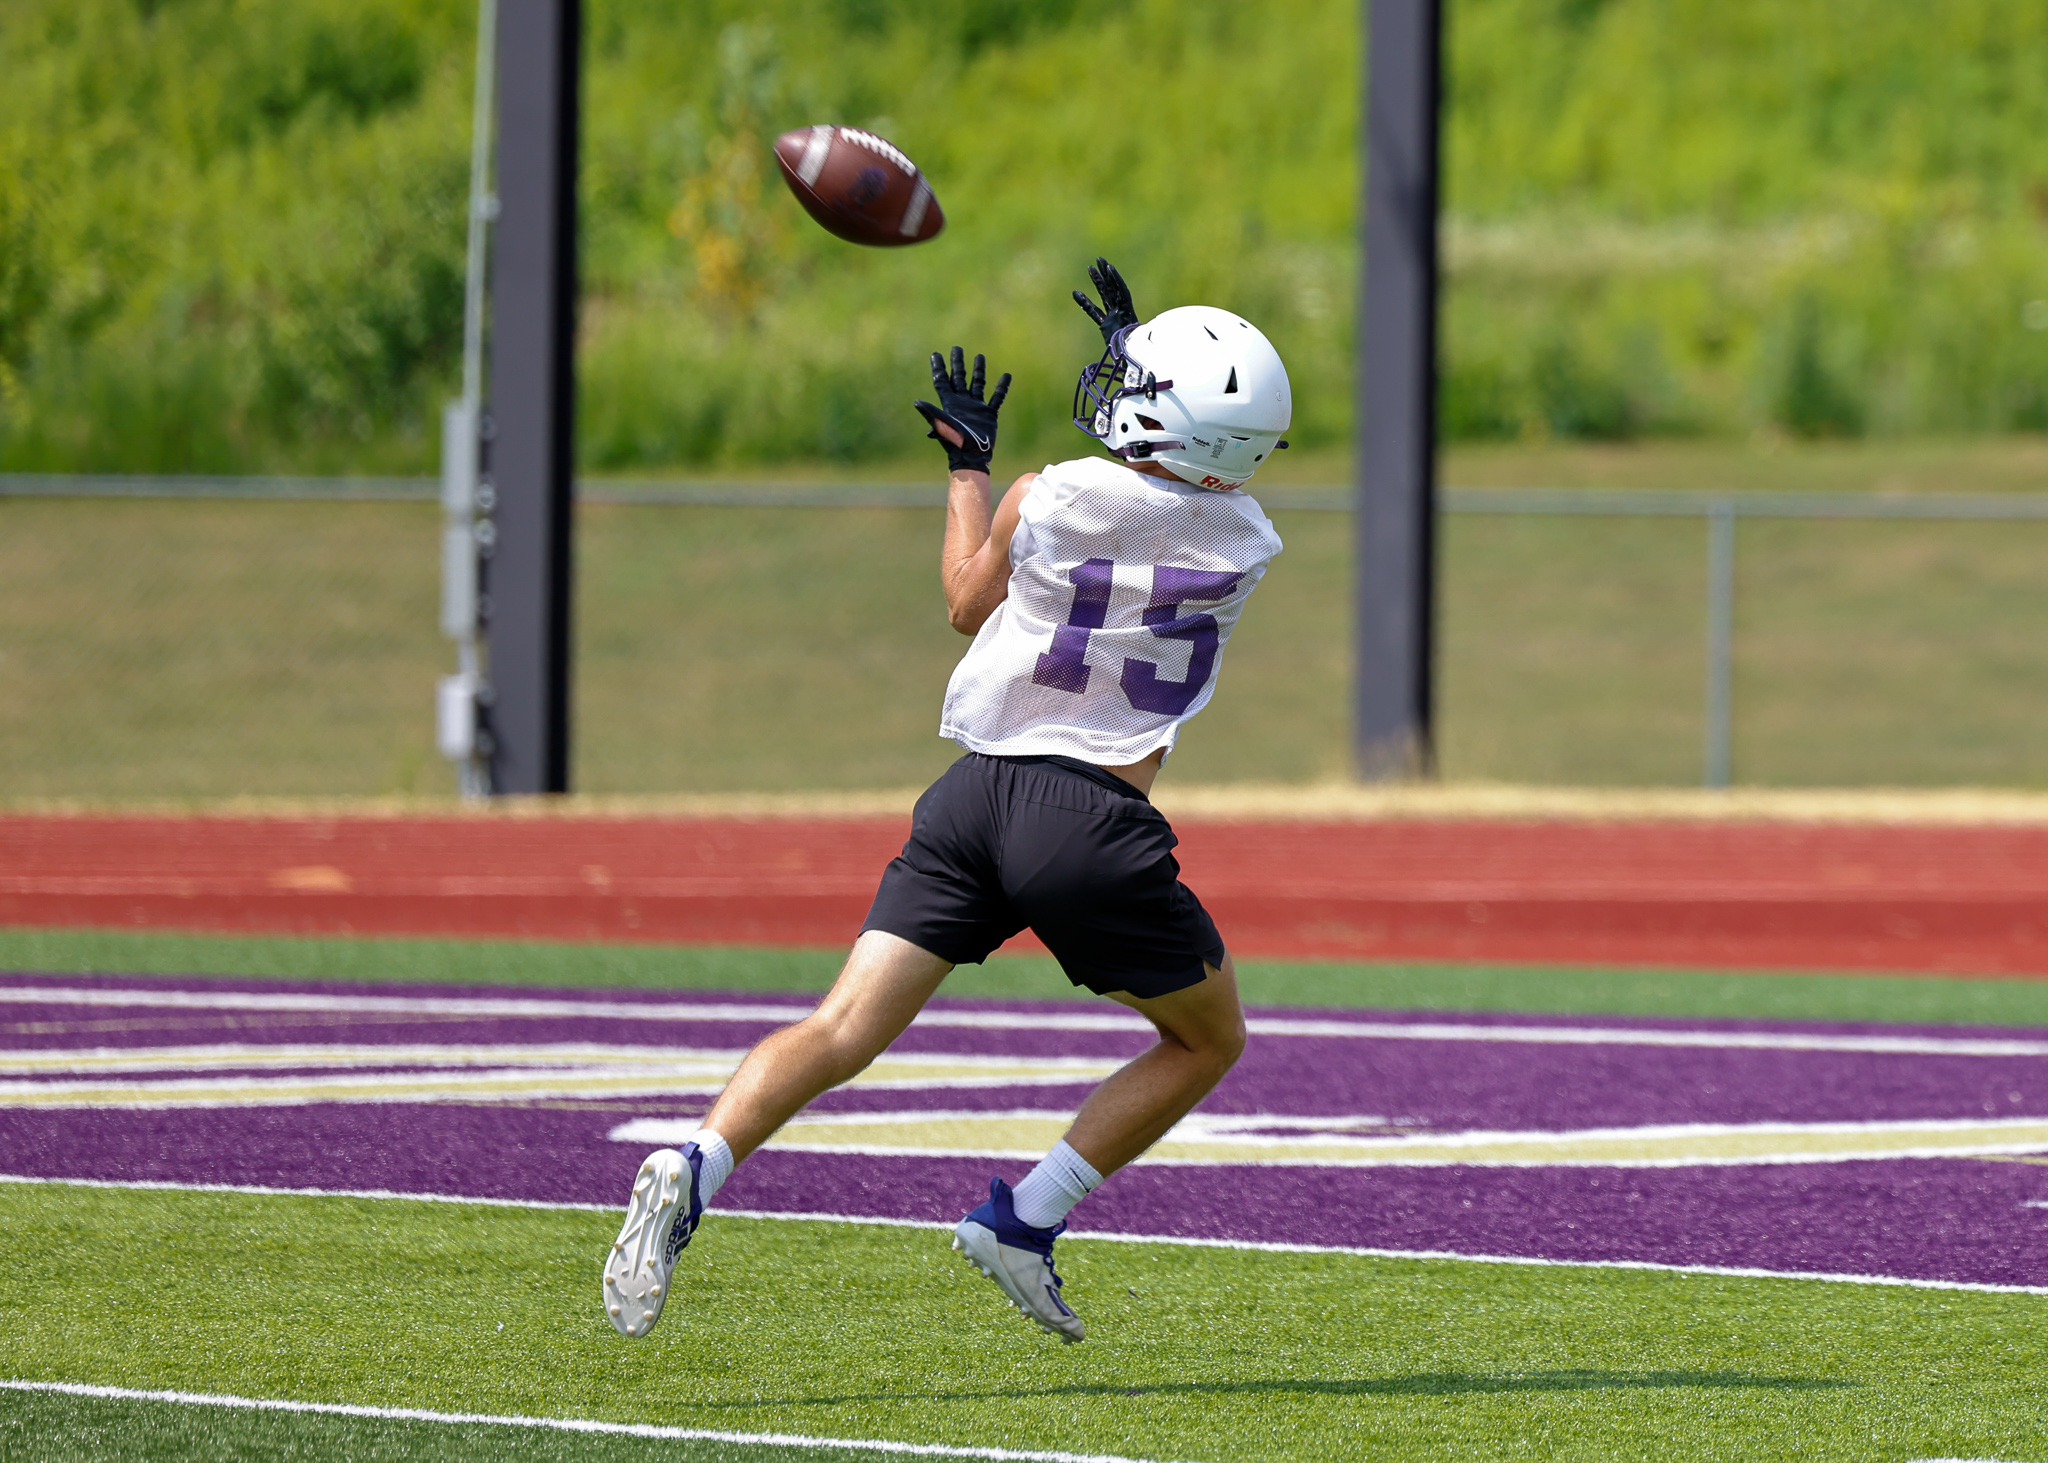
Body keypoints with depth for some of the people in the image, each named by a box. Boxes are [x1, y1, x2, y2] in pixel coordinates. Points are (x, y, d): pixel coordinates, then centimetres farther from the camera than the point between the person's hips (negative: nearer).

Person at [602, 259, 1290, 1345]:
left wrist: (967, 464, 33)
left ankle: (693, 1173, -25)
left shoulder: (1045, 499, 0)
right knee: (1208, 1042, 19)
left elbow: (970, 604, 20)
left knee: (842, 1033, -1)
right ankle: (1024, 1220, 7)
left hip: (974, 796, 2)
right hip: (1094, 823, -2)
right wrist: (1133, 351, 35)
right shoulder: (1242, 544, 0)